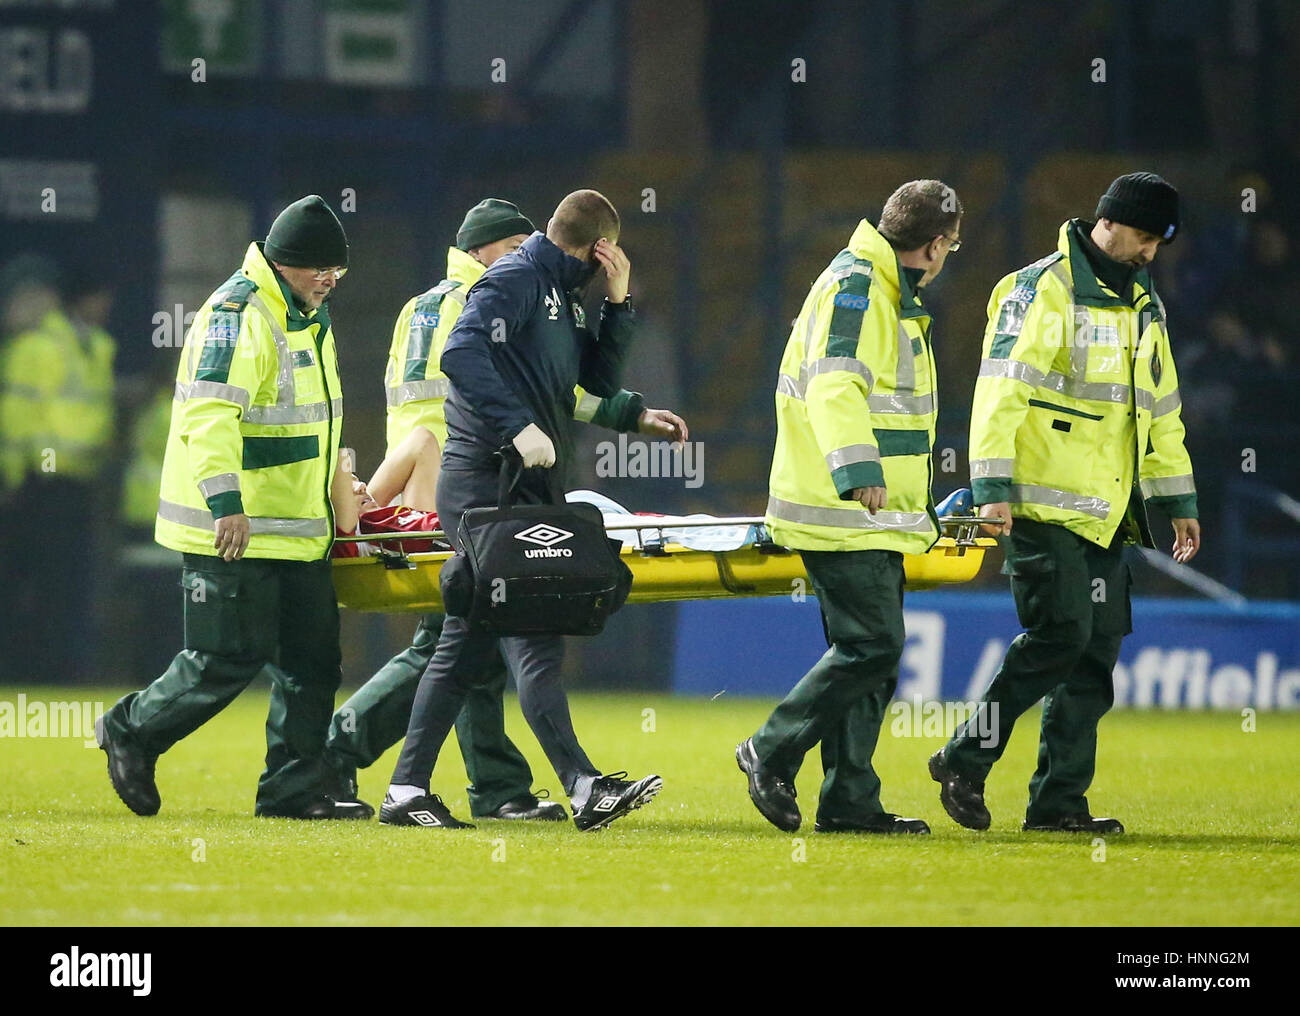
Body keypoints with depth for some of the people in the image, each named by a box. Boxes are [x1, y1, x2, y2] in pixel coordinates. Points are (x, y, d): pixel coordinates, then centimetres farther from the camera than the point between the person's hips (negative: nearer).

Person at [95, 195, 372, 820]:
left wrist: (336, 489, 34)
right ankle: (132, 733, 12)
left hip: (298, 530, 9)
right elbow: (210, 413, -25)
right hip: (234, 532, -9)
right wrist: (226, 504, -33)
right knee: (230, 657, -7)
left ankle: (295, 790, 10)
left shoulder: (309, 317, 17)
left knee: (311, 659, 5)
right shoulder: (237, 314, -15)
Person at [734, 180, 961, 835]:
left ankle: (850, 801, 7)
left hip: (874, 517, 10)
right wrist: (859, 470, -39)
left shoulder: (888, 293, 22)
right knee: (870, 645, -14)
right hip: (843, 513, -10)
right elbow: (834, 383, -26)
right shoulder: (853, 287, -12)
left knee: (870, 655, 7)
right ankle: (772, 753, -3)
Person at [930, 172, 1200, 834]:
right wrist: (994, 487, -20)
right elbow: (1000, 391, -13)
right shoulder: (1042, 290, -7)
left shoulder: (1142, 306, 19)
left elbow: (1161, 408, 27)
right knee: (1060, 634, -16)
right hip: (1044, 505, -8)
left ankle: (1059, 802, 6)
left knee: (1095, 654, 2)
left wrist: (1179, 500, 24)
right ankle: (965, 761, -4)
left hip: (1105, 512, 8)